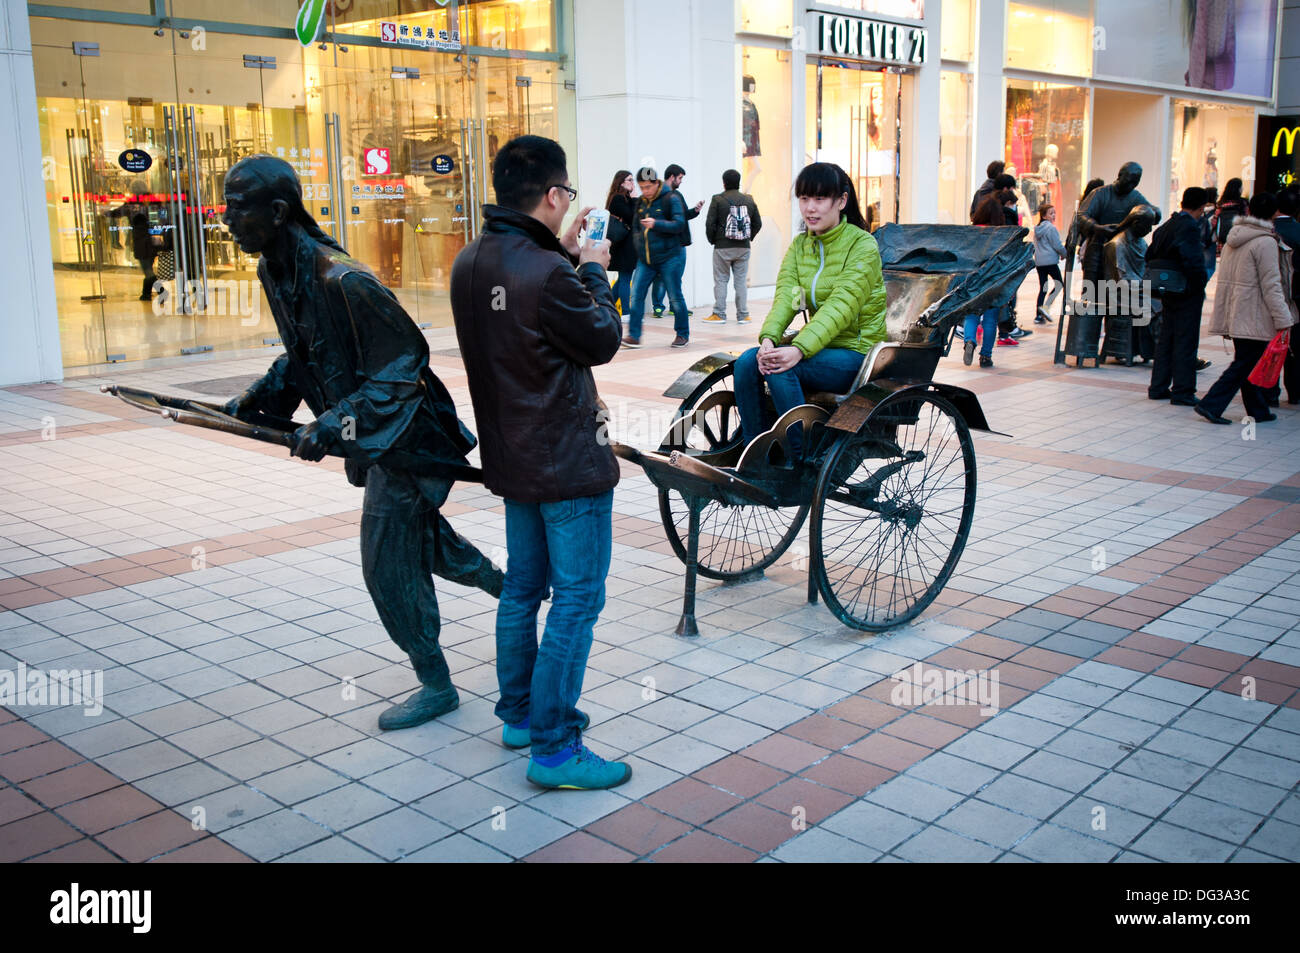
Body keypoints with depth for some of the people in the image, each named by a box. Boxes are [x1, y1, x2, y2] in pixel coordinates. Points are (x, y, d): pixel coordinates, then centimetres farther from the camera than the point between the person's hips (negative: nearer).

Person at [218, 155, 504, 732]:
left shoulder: (342, 282, -28)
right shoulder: (276, 272, 1)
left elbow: (400, 371, -26)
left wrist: (331, 427, -28)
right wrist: (259, 399, 3)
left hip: (404, 440, -9)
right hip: (374, 439, 9)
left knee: (387, 567, -2)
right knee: (418, 539, 23)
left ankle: (435, 685, 17)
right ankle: (506, 585, 46)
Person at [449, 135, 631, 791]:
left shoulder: (470, 262, 2)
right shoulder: (548, 275, -24)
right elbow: (604, 341, -11)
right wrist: (593, 270, 1)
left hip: (512, 455, 9)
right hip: (569, 460, -9)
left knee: (523, 587, 20)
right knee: (577, 598, -1)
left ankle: (519, 713, 33)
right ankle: (554, 748, 3)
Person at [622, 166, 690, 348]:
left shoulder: (670, 200, -8)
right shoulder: (640, 202, 11)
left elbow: (679, 224, -17)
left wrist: (656, 224, -29)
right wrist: (637, 241, 7)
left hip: (670, 257, -5)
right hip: (645, 259, 6)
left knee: (675, 297, 2)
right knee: (636, 295, -4)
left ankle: (683, 334, 17)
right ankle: (634, 336, -1)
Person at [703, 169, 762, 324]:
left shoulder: (717, 199, -7)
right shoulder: (749, 200, 5)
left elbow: (710, 223, -9)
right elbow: (758, 223, 8)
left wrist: (712, 240, 5)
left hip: (723, 247, -3)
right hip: (743, 248, 3)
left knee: (721, 280, 4)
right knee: (741, 281, 8)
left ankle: (719, 314, 3)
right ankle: (743, 315, 7)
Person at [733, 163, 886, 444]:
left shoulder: (863, 246, -10)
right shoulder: (799, 245, 10)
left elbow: (841, 306, -23)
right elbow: (785, 296, -5)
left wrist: (799, 349, -36)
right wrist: (768, 338, -26)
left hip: (858, 352, -6)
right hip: (817, 345, 6)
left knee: (781, 367, -29)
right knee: (747, 362, -18)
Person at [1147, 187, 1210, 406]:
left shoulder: (1165, 227, 10)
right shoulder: (1190, 227, -17)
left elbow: (1150, 255, 14)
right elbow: (1193, 262, -26)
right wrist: (1199, 285, -12)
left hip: (1168, 293, 8)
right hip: (1187, 295, -8)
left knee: (1165, 339, 15)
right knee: (1185, 342, -2)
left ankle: (1158, 388, 20)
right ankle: (1183, 392, 1)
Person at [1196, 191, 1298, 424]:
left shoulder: (1233, 237, 9)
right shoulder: (1266, 242, -14)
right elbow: (1270, 286, -16)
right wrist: (1283, 320, -14)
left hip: (1234, 314, 8)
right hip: (1253, 316, -8)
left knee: (1247, 362, 14)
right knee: (1244, 364, -3)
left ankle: (1258, 411, 22)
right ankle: (1211, 404, -8)